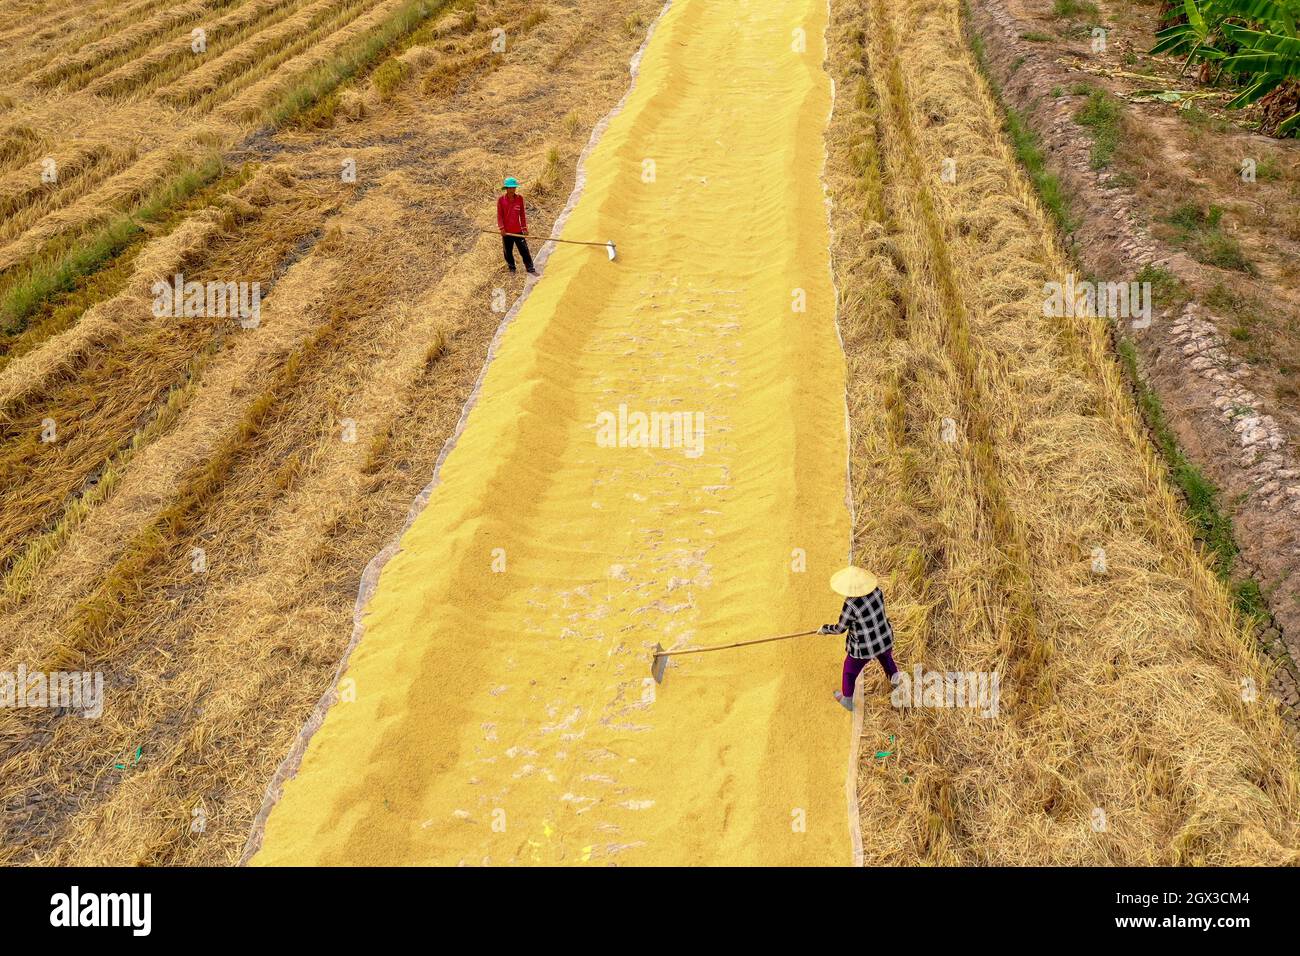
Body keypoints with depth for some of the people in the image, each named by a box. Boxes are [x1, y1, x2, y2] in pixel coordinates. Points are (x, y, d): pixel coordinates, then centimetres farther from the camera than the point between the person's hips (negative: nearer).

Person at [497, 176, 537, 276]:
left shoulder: (520, 198, 0)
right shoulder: (501, 199, -5)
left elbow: (522, 214, 7)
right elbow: (499, 215, -4)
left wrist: (524, 227, 5)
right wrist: (501, 228, -13)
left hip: (518, 230, 1)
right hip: (506, 231, -1)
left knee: (524, 250, 0)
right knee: (508, 252, 9)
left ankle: (530, 269, 8)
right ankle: (512, 269, 25)